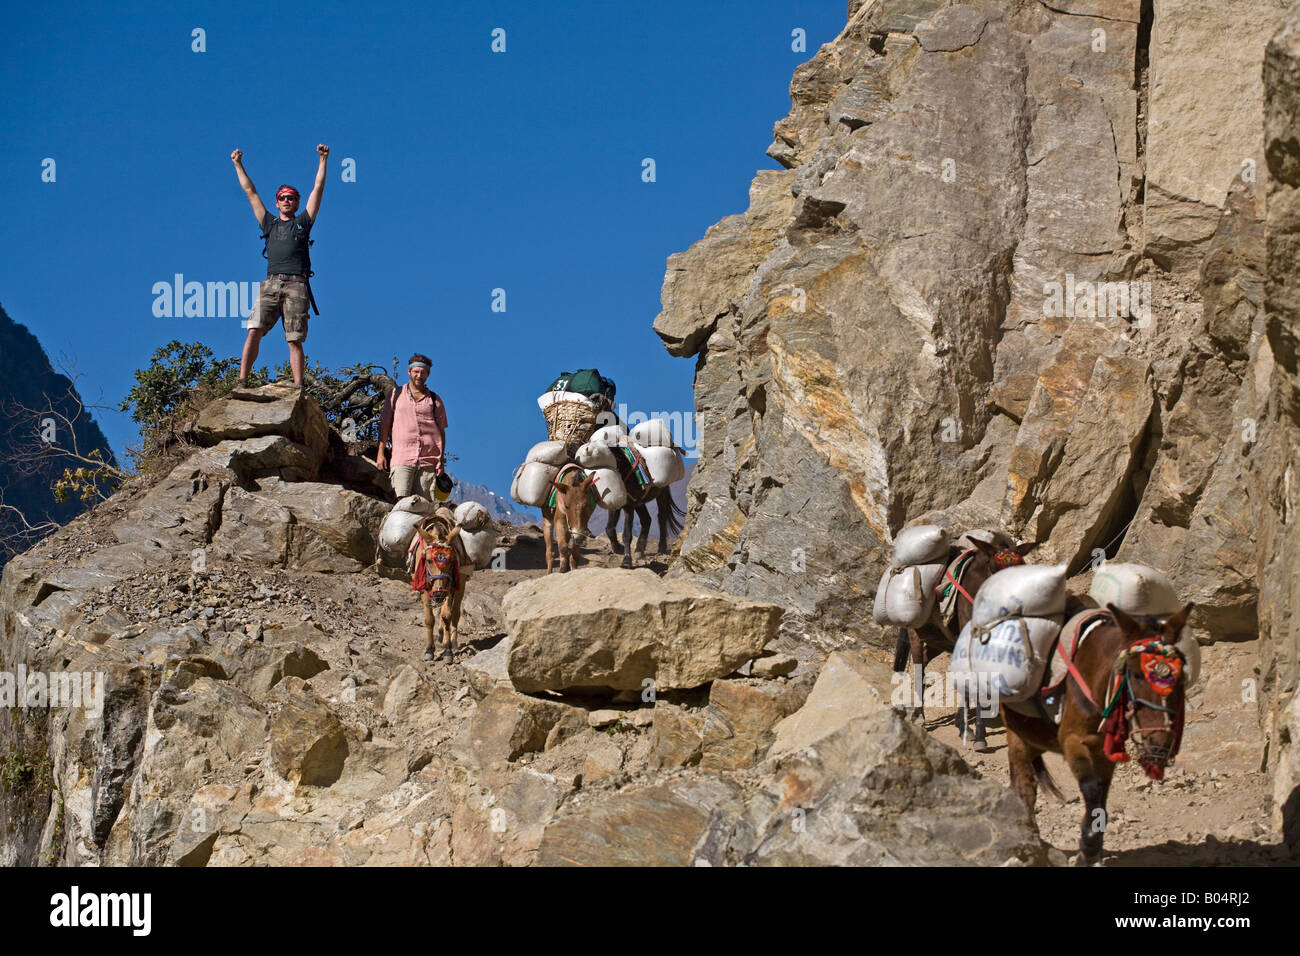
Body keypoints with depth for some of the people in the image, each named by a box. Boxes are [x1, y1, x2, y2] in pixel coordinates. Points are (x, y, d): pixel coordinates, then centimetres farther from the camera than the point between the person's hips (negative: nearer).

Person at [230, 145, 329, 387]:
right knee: (254, 331, -14)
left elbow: (318, 189, 18)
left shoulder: (303, 222, 21)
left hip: (296, 285, -2)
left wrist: (323, 160, 15)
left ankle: (298, 388, -10)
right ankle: (242, 381, -19)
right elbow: (250, 191, 29)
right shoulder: (269, 223, 26)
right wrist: (238, 164, 30)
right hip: (271, 283, 2)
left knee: (294, 340, -7)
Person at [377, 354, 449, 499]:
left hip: (429, 459, 1)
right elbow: (385, 424, 15)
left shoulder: (434, 400, 15)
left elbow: (441, 431, 14)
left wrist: (441, 460, 3)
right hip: (402, 457, -1)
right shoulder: (395, 395, 15)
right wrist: (381, 452, 6)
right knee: (401, 500, -17)